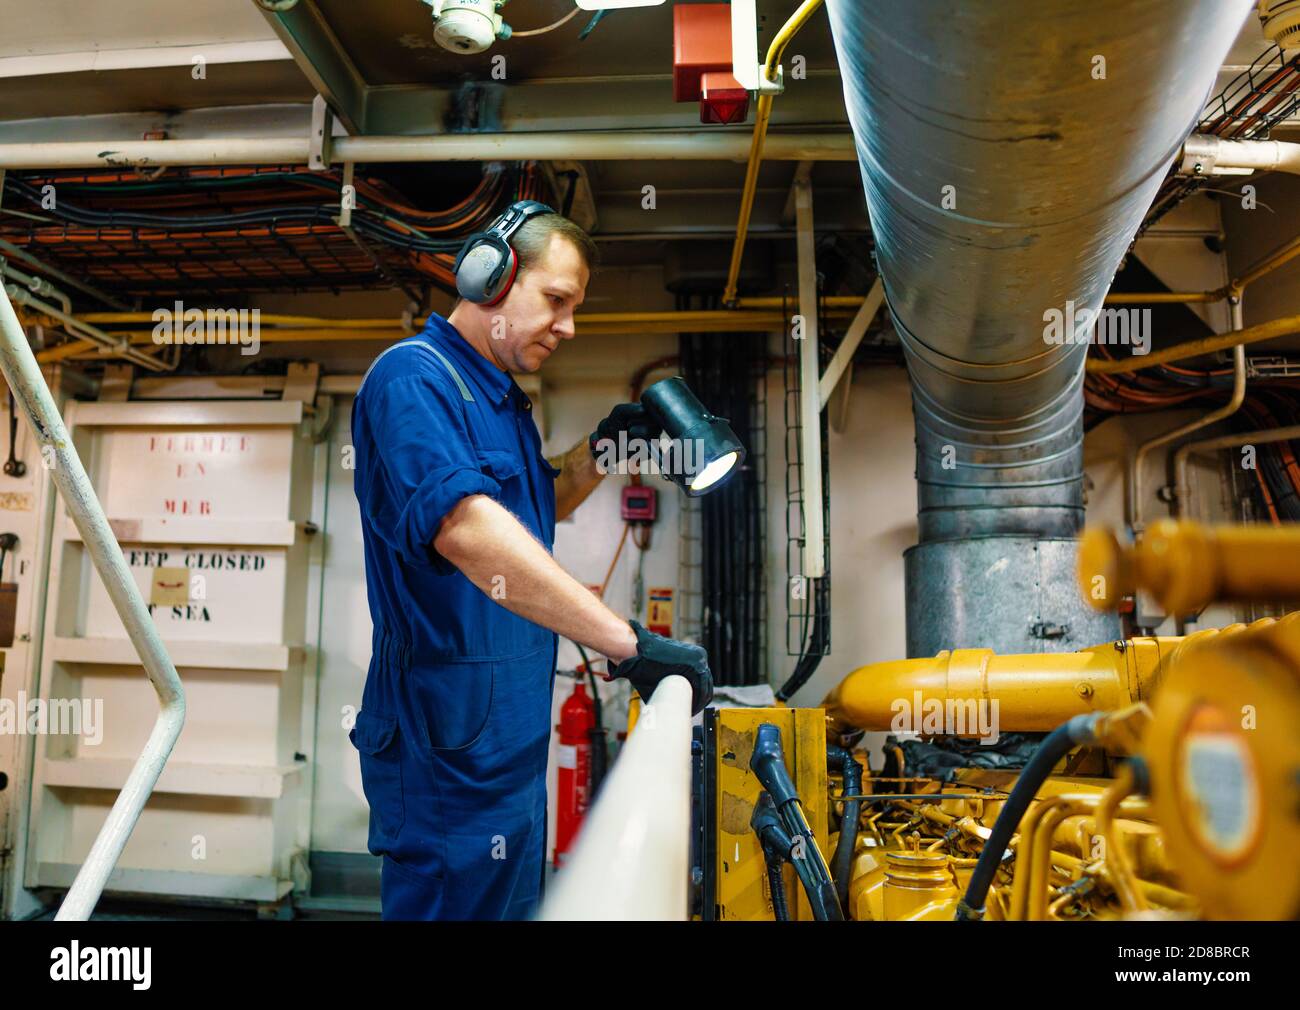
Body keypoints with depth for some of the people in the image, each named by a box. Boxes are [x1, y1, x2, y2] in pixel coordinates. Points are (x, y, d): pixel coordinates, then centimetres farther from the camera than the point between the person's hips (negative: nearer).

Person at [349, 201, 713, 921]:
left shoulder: (505, 401, 15)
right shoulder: (413, 376, -16)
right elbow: (464, 525, -34)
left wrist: (598, 450, 10)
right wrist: (627, 643, -37)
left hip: (511, 743, 10)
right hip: (449, 747, -9)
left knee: (517, 902, 22)